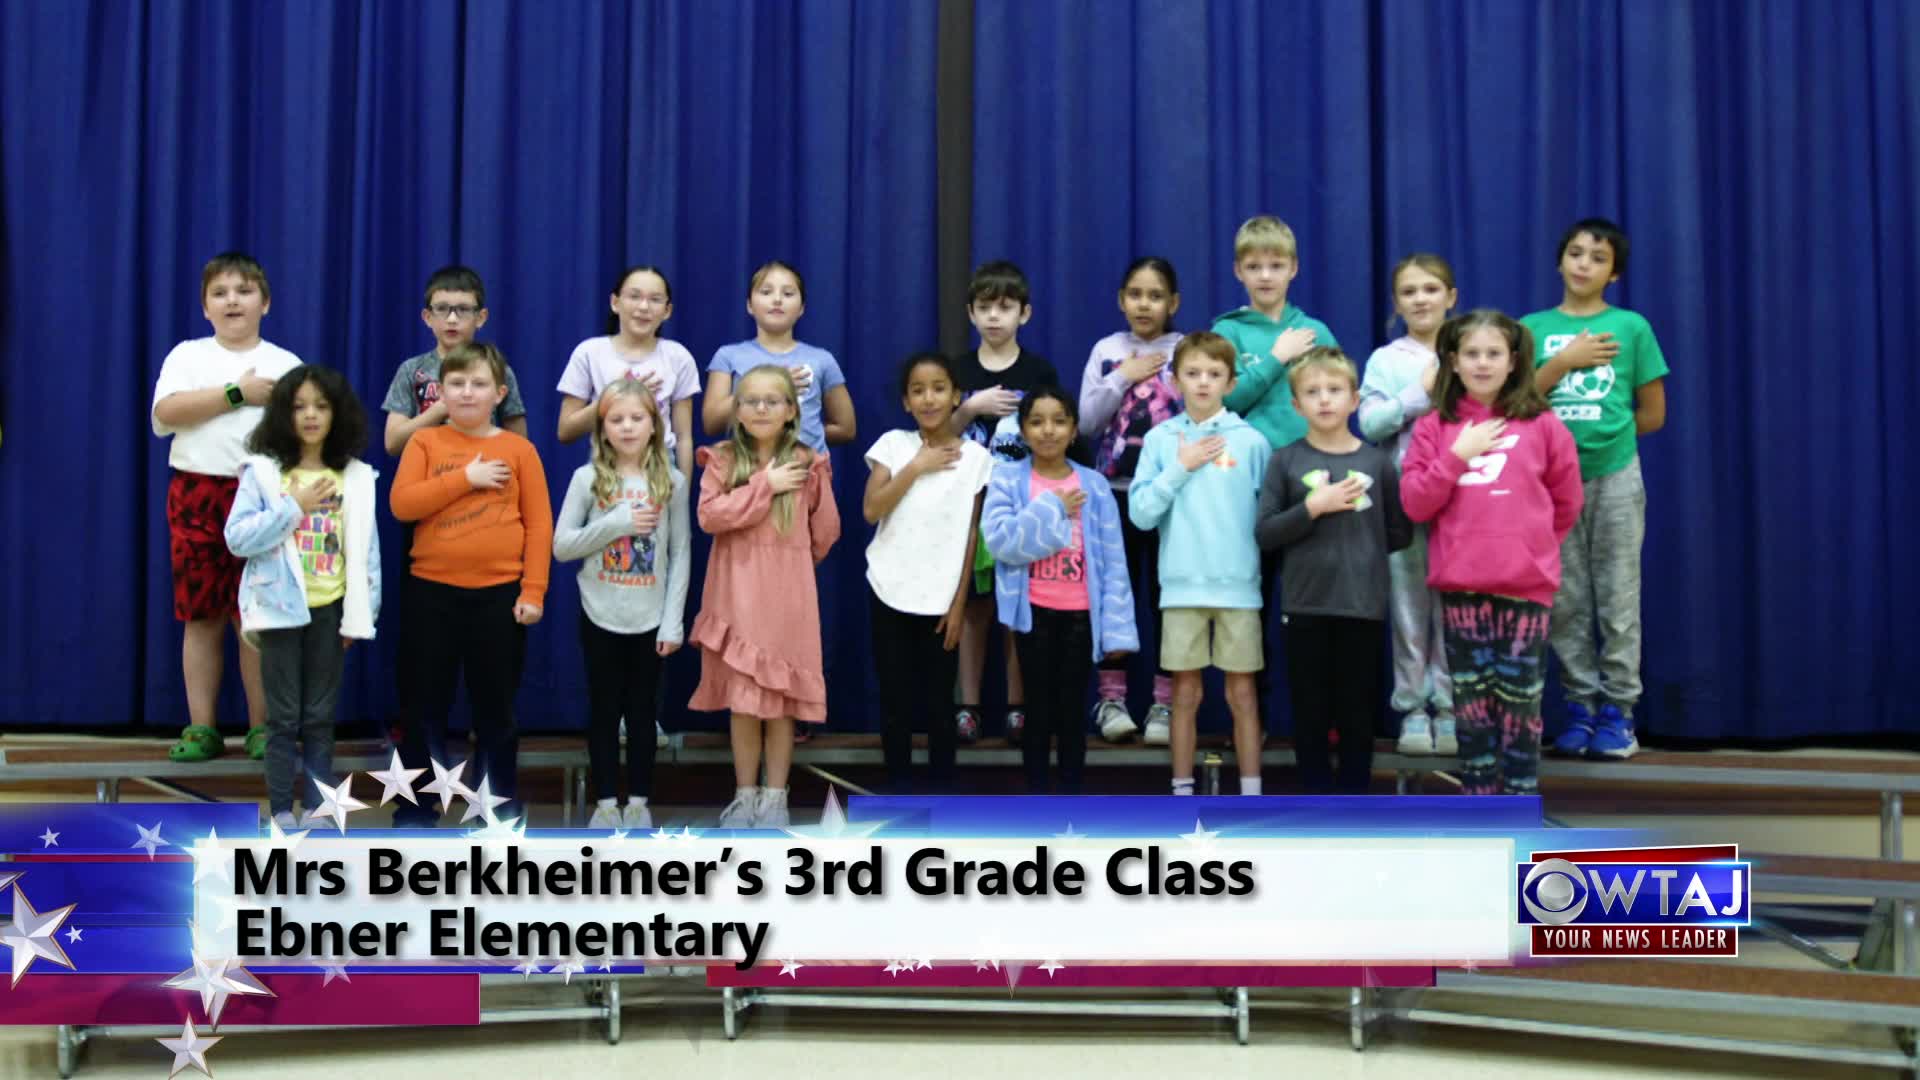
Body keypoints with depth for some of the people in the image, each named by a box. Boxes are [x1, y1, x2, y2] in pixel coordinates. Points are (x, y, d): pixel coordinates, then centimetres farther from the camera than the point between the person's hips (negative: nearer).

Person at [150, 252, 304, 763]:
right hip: (197, 493, 0)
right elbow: (167, 412, -10)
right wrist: (238, 392, -10)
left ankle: (261, 727, 8)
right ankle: (201, 728, 8)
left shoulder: (286, 365, 10)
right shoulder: (187, 355, 8)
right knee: (200, 614, 2)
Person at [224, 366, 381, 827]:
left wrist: (362, 613, 0)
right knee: (284, 715, 2)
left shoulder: (356, 477, 3)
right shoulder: (262, 471, -3)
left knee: (320, 715, 9)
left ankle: (319, 806, 16)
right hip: (281, 605, -2)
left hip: (330, 608, 2)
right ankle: (281, 808, 11)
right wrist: (293, 507, -16)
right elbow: (236, 538, -11)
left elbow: (366, 548, 4)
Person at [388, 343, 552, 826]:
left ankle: (495, 805, 19)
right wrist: (465, 478, -13)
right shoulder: (425, 442, 3)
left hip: (499, 593, 0)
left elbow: (539, 524, 0)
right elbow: (402, 504, -10)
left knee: (496, 704, 8)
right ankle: (416, 807, 18)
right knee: (427, 703, 8)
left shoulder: (518, 449, 2)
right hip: (432, 591, 0)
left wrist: (532, 591, -7)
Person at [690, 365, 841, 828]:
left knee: (781, 697, 4)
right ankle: (744, 794, 15)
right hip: (737, 594, 0)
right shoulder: (723, 459, 2)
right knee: (742, 699, 2)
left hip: (787, 594, 0)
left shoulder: (807, 465, 2)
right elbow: (709, 516, -12)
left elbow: (825, 532, 10)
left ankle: (775, 797, 15)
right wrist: (764, 486, -13)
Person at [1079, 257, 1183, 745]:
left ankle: (1164, 703, 8)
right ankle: (1111, 698, 12)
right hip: (1116, 489, 1)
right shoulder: (1106, 350, 6)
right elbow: (1087, 420, -2)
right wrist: (1125, 377, -8)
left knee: (1166, 593, 1)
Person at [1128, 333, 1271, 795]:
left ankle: (1252, 793, 13)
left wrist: (1262, 562, -4)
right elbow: (1140, 513, -4)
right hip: (1182, 585, 1)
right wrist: (1180, 469, -9)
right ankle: (1183, 792, 17)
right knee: (1185, 694, 8)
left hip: (1239, 585, 0)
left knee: (1242, 693, 6)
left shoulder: (1252, 441, 1)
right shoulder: (1160, 439, 2)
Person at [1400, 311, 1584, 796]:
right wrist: (1458, 455, -9)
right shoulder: (1434, 426, 5)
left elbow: (1567, 503, 10)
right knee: (1471, 702, 6)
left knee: (1520, 701, 0)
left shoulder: (1541, 424, 2)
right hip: (1460, 584, 1)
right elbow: (1413, 502, -3)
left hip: (1525, 585, -1)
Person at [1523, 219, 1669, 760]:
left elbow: (1653, 415, 5)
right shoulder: (1533, 328, 7)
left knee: (1618, 599, 0)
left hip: (1615, 476, -1)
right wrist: (1562, 361, -10)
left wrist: (1602, 432, 8)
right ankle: (1581, 705, 12)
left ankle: (1617, 709, 7)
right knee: (1566, 601, 4)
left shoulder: (1631, 327, 3)